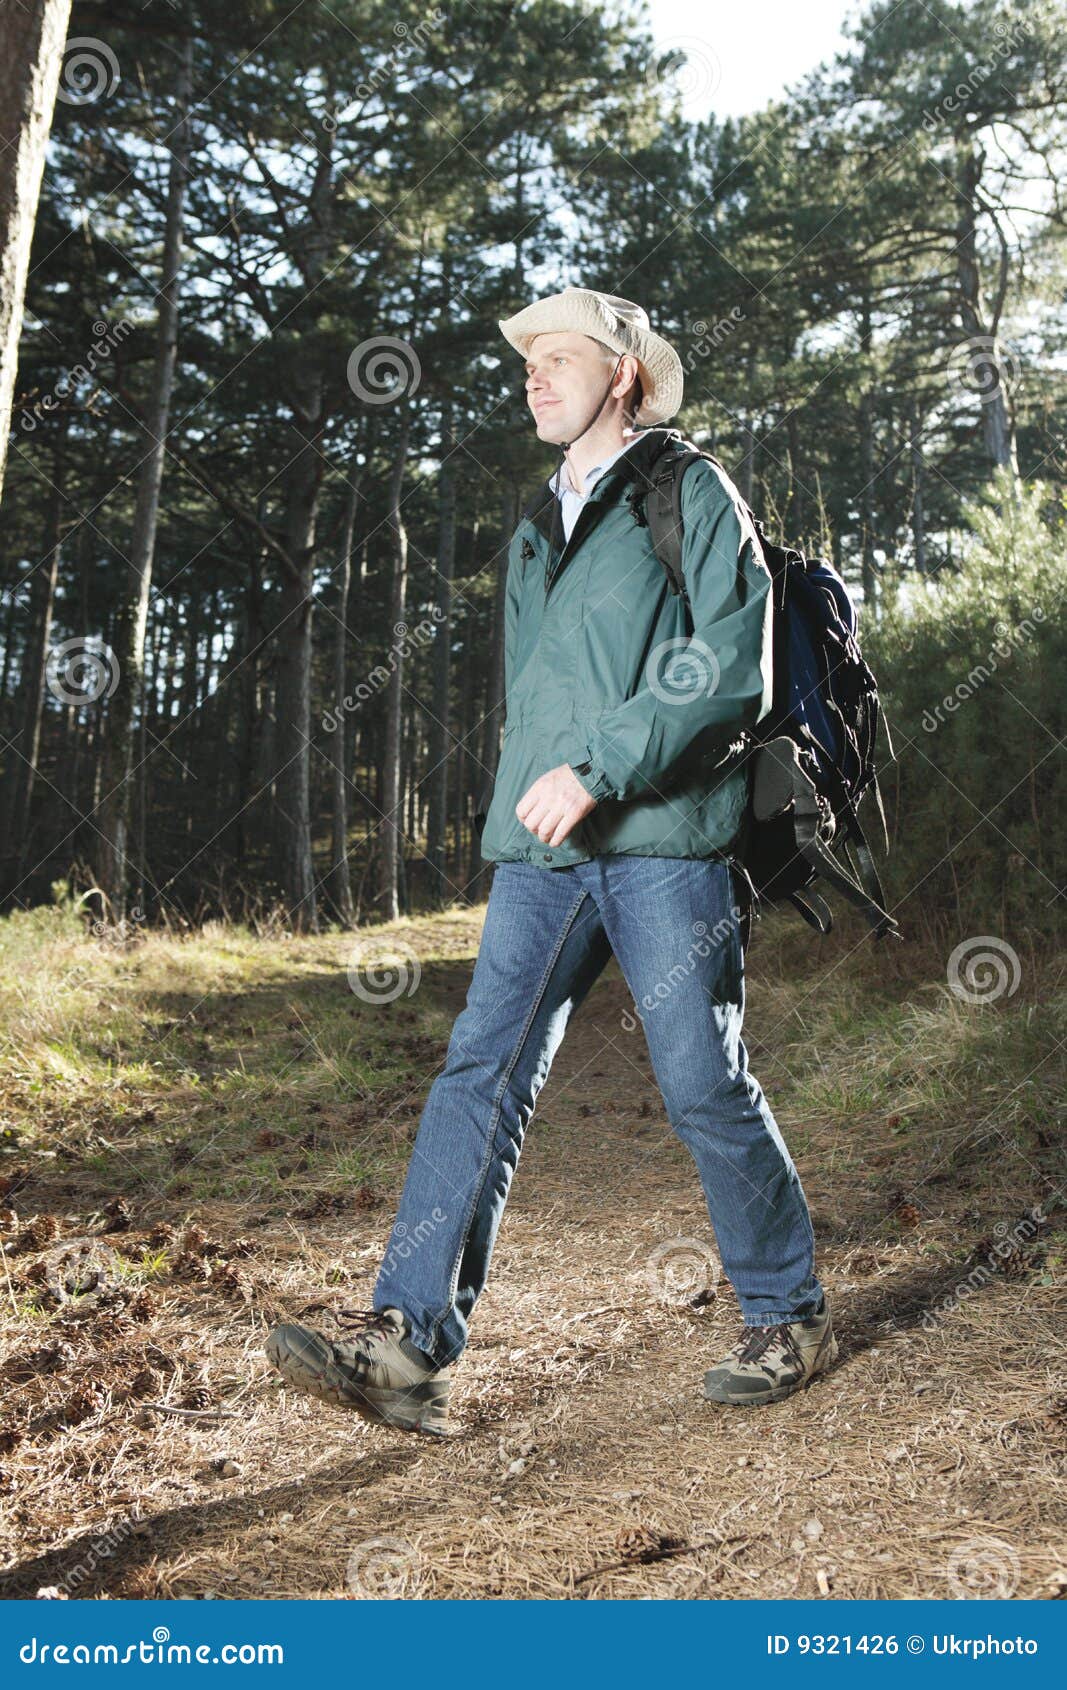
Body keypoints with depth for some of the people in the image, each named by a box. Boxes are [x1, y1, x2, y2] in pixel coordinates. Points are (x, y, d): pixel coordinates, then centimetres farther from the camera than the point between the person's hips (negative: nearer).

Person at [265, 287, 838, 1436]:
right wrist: (530, 796, 17)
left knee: (703, 1086, -1)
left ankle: (789, 1318, 20)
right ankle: (405, 1344, -10)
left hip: (666, 838, -5)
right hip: (542, 846, 6)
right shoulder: (535, 530, 24)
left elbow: (735, 664, -9)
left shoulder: (692, 493, 3)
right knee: (482, 1069, -7)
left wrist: (599, 766, -17)